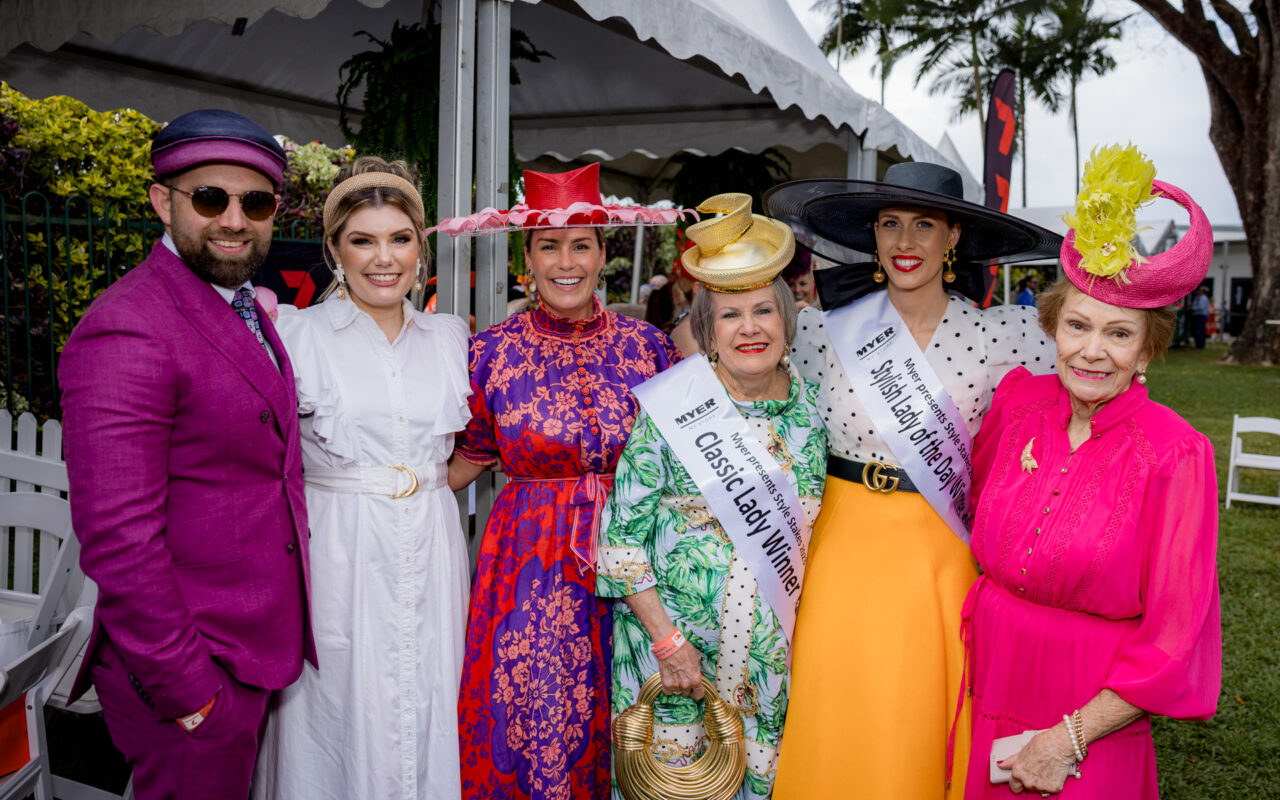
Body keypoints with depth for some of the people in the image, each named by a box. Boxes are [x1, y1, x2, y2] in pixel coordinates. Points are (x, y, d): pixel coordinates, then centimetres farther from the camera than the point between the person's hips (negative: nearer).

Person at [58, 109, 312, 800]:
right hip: (190, 670, -9)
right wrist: (188, 690, -19)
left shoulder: (250, 308, 10)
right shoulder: (125, 333, -21)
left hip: (257, 649, 9)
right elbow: (119, 538, -24)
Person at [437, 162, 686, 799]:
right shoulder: (492, 351, -1)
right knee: (535, 727, 1)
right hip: (531, 562, -1)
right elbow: (473, 457, 9)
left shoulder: (647, 344, 2)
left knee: (615, 721, 7)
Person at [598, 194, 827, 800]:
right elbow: (623, 533, -10)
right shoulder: (670, 407, -11)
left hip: (776, 652, 4)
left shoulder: (810, 406, 2)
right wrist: (667, 641, -13)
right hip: (673, 637, -3)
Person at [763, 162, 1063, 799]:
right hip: (846, 550, 1)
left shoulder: (1002, 335, -4)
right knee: (837, 735, 9)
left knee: (922, 731, 11)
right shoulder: (826, 329, -2)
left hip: (941, 557, 0)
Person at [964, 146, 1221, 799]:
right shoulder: (1018, 400, -7)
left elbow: (1173, 638, -13)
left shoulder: (1176, 454, -17)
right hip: (987, 687, 4)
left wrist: (1068, 738, -13)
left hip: (1093, 717, -3)